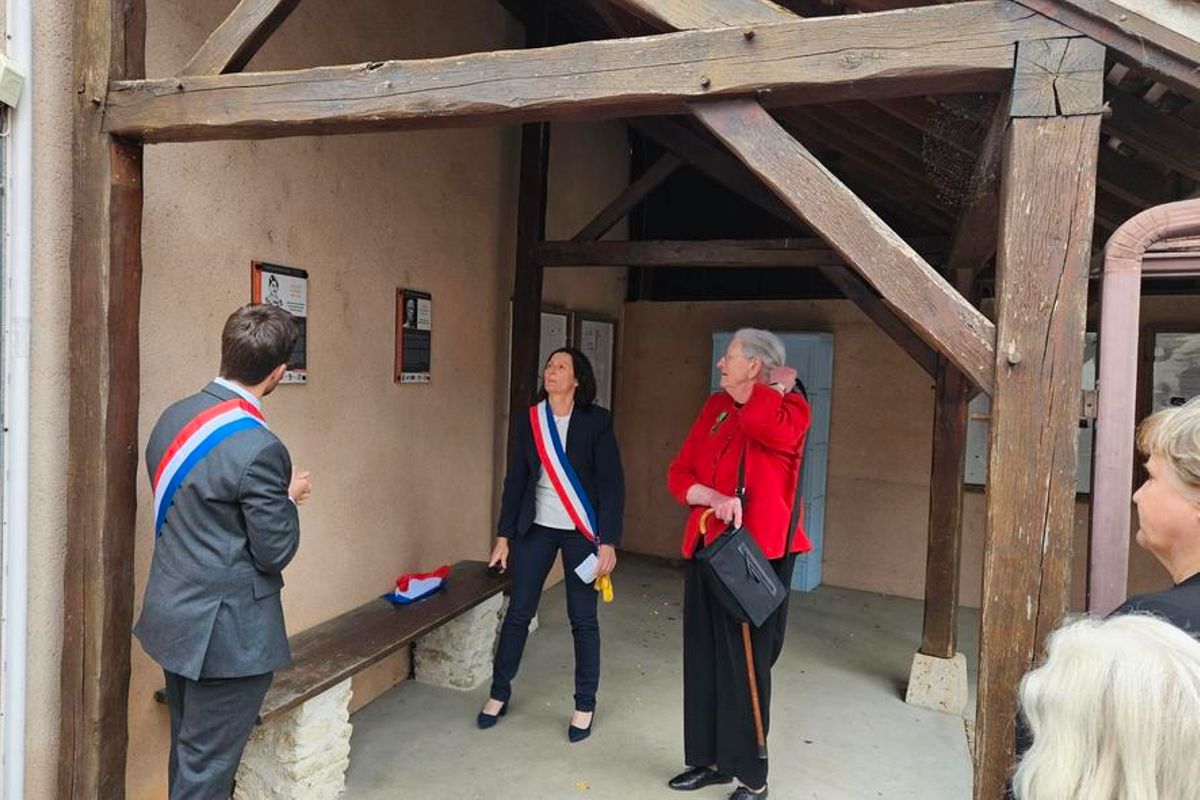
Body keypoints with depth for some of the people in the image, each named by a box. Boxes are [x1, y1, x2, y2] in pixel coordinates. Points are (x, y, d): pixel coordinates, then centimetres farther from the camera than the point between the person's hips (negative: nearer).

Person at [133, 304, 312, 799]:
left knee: (186, 753, 24)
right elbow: (275, 551, -18)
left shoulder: (173, 417, 1)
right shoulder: (258, 448, -25)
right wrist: (289, 499, 0)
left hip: (173, 619, 9)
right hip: (226, 633, -8)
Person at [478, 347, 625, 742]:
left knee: (583, 618, 6)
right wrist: (504, 536, 3)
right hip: (537, 527, 3)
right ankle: (499, 692, 27)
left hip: (582, 531, -2)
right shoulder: (528, 420, 1)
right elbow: (515, 480, 4)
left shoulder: (596, 421, -8)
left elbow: (612, 483, -10)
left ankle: (585, 705, 23)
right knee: (518, 611, 7)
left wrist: (608, 541, -14)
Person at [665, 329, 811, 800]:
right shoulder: (716, 406, 10)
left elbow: (764, 423, -31)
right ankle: (711, 760, 31)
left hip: (761, 550, -6)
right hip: (708, 548, 6)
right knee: (704, 659, 13)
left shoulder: (790, 407, -6)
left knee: (746, 664, 3)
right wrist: (715, 498, -13)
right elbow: (679, 473, 6)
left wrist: (778, 384, -11)